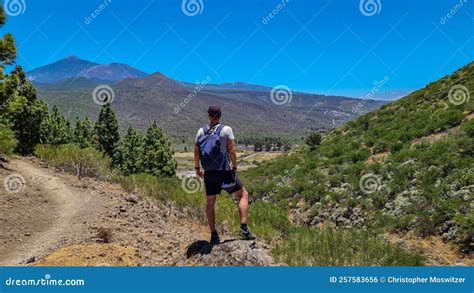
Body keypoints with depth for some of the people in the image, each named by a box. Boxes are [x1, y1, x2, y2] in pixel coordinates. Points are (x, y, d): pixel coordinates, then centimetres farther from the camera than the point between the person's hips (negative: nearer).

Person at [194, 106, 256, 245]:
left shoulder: (201, 131, 5)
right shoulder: (226, 130, -6)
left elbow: (196, 151, 5)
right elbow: (232, 151, -11)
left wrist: (197, 168, 17)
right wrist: (234, 167, 0)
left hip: (209, 172, 4)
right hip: (224, 171, -4)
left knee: (210, 203, 13)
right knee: (243, 194, 9)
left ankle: (214, 236, 16)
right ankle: (244, 229, 0)